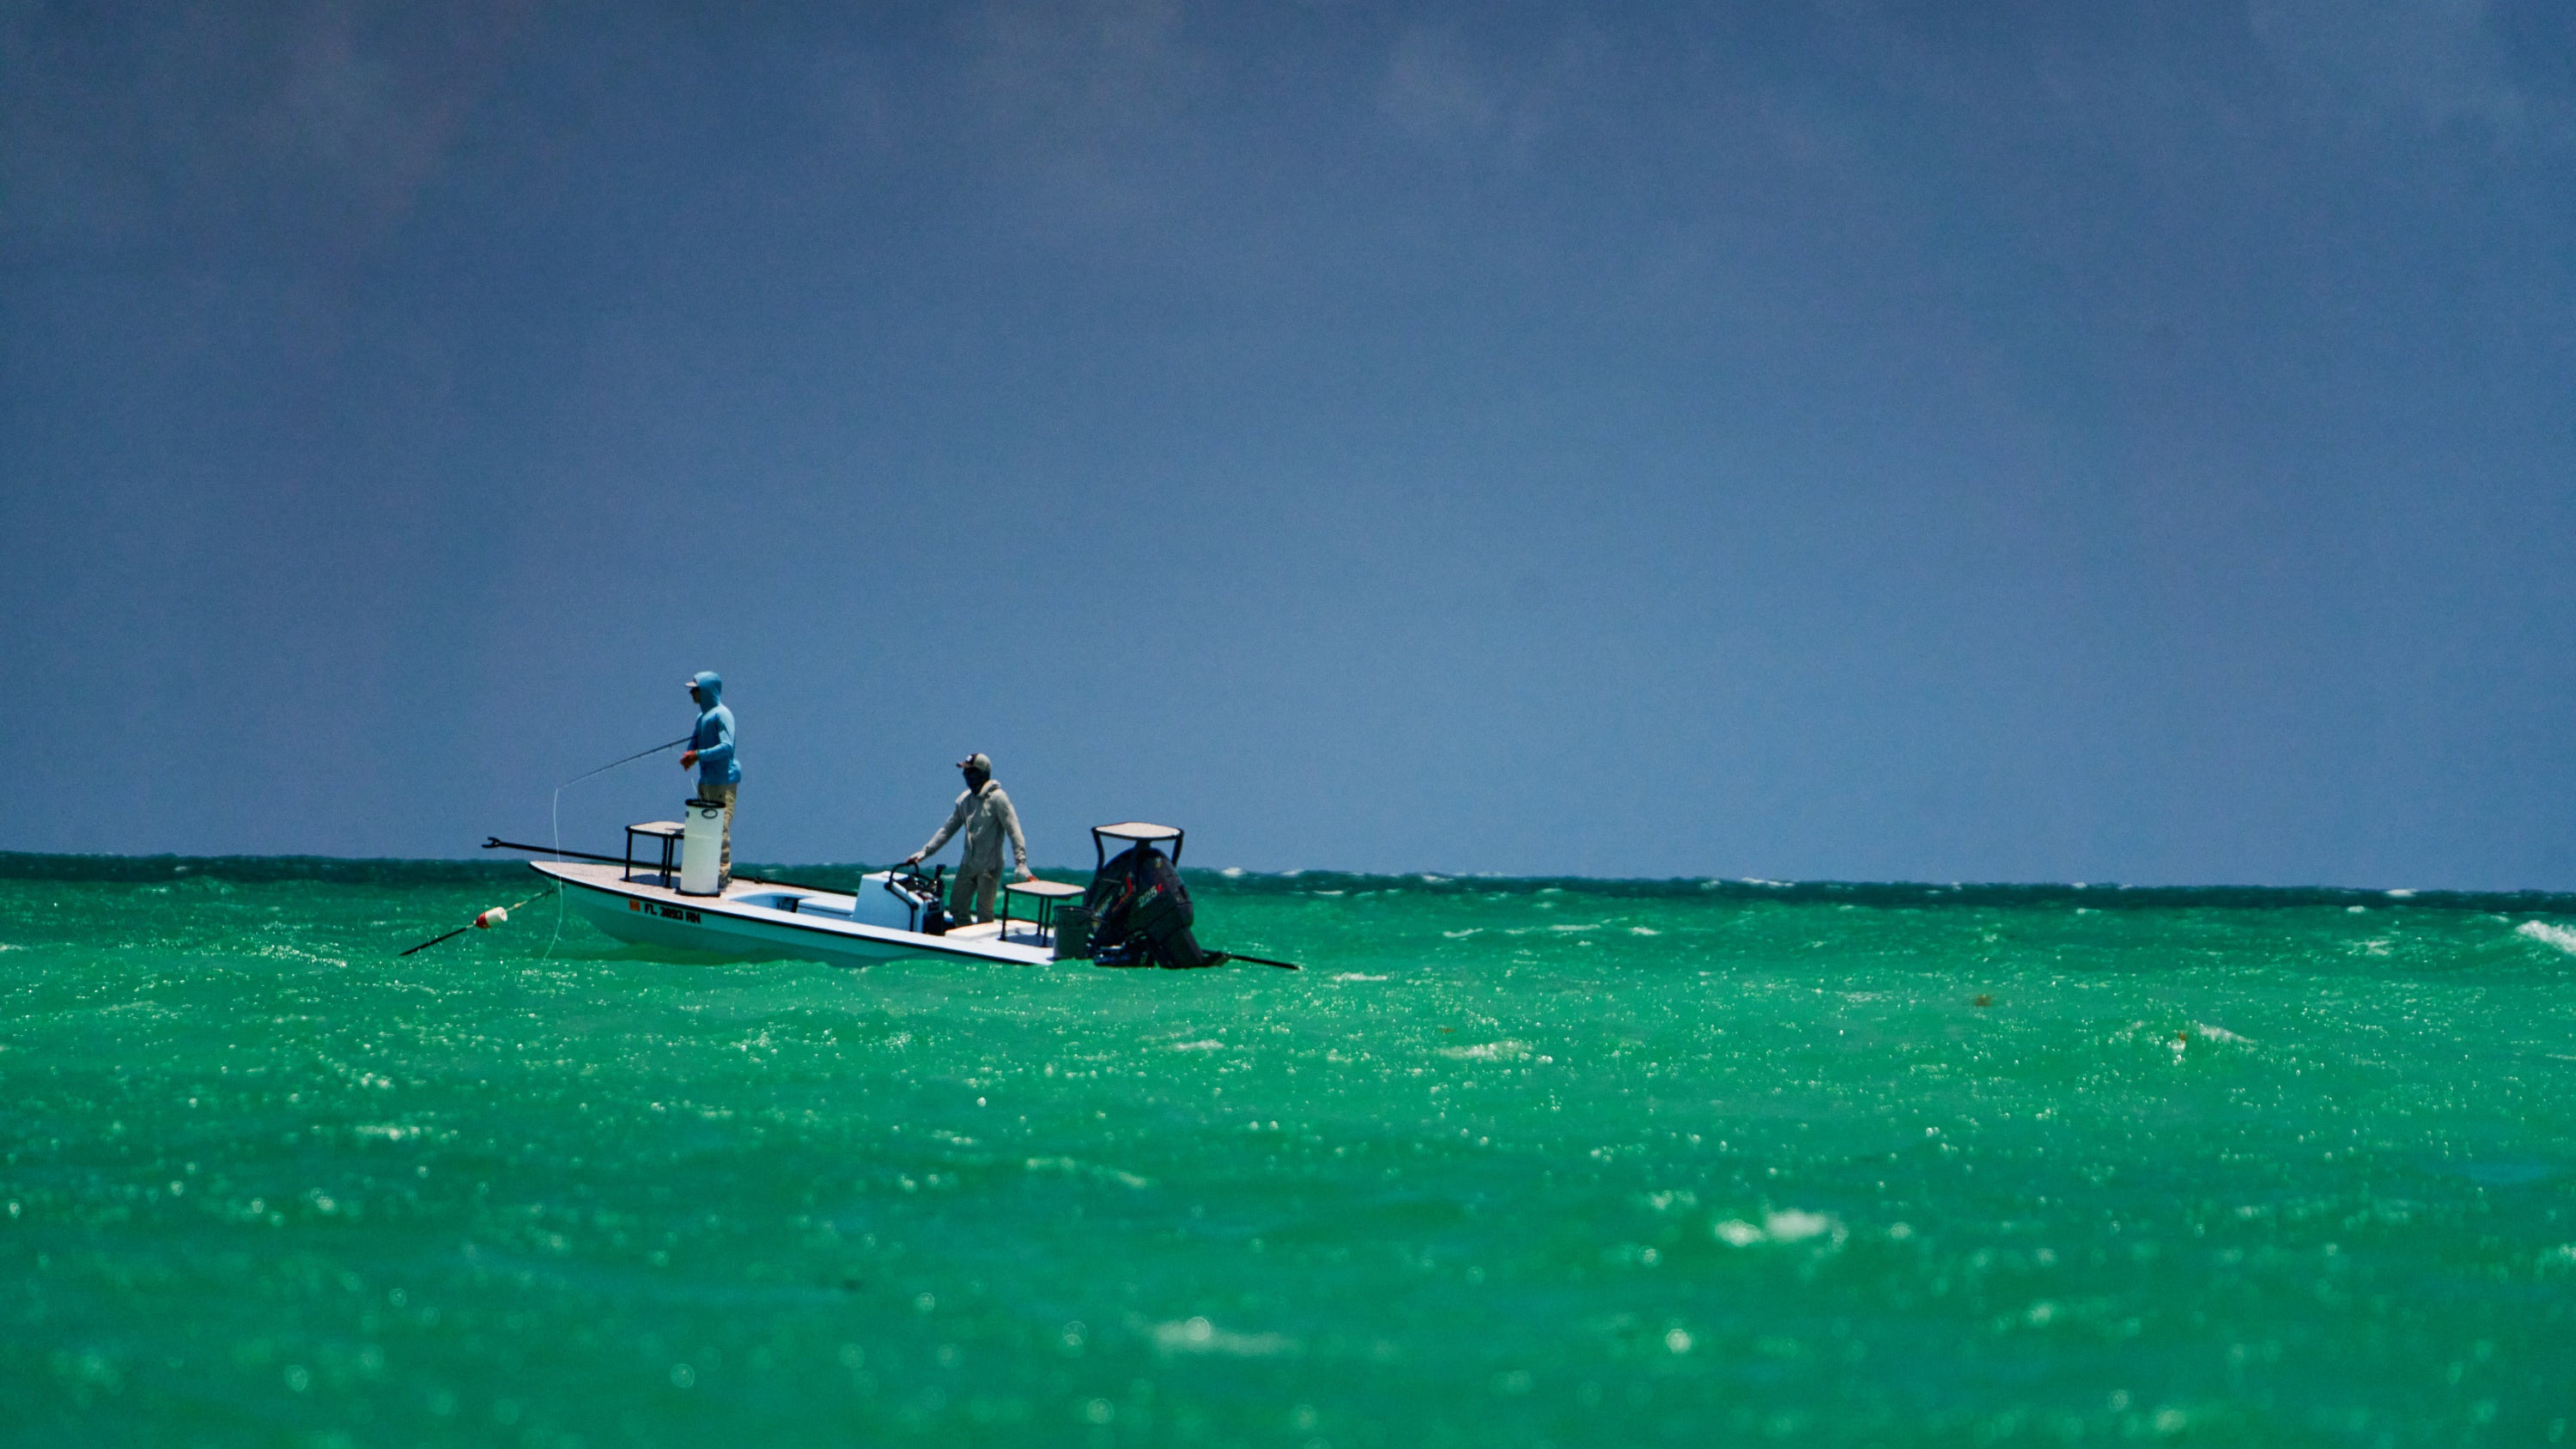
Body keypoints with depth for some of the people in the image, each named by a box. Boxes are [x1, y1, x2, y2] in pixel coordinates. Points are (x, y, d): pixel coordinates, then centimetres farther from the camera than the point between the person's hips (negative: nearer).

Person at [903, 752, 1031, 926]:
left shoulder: (997, 798, -12)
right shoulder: (964, 800, 9)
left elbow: (1014, 831, -15)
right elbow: (948, 829, 17)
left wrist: (1021, 864, -23)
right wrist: (925, 851, 11)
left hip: (990, 866, -7)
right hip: (968, 865, 7)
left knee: (984, 912, -3)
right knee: (957, 909, 8)